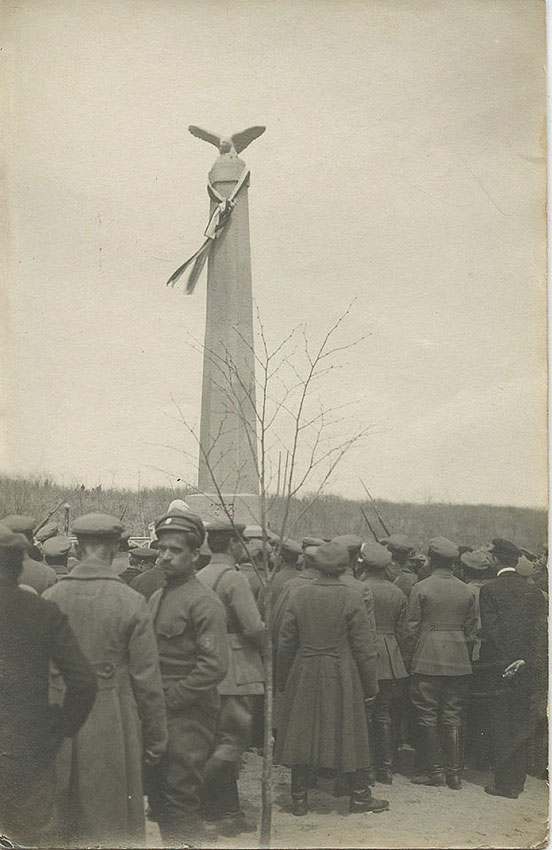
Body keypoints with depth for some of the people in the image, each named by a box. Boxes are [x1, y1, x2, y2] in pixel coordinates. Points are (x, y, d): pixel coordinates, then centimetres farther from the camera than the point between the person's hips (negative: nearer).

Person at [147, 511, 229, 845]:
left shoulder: (204, 602, -14)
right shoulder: (157, 597, 12)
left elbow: (215, 666, -20)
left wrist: (169, 699, -17)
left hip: (188, 715, -8)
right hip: (158, 713, 8)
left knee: (181, 799, -2)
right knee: (158, 793, 16)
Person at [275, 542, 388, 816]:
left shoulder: (300, 595, -2)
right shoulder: (351, 598, -10)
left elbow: (285, 642, 3)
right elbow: (364, 646, -8)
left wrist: (282, 680, 13)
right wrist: (371, 685, 1)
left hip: (304, 676, 2)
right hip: (341, 677, -2)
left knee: (302, 734, 10)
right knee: (348, 733, 9)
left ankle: (299, 798, 16)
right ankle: (359, 795, 18)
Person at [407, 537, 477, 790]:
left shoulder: (421, 588, -7)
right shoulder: (466, 591, 5)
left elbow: (412, 627, -5)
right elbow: (471, 629, 9)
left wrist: (412, 655, 6)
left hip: (427, 661, -4)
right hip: (458, 662, 4)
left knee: (428, 717, 5)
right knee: (454, 717, 8)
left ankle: (435, 771, 7)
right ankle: (455, 773, 10)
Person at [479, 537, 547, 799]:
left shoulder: (489, 590, -9)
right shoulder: (533, 590, 5)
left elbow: (490, 630, -13)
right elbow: (539, 628, 4)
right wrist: (525, 658, 8)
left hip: (501, 665, -4)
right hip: (528, 668, 5)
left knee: (502, 726, 2)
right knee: (521, 725, 13)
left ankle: (504, 783, 5)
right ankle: (518, 781, 20)